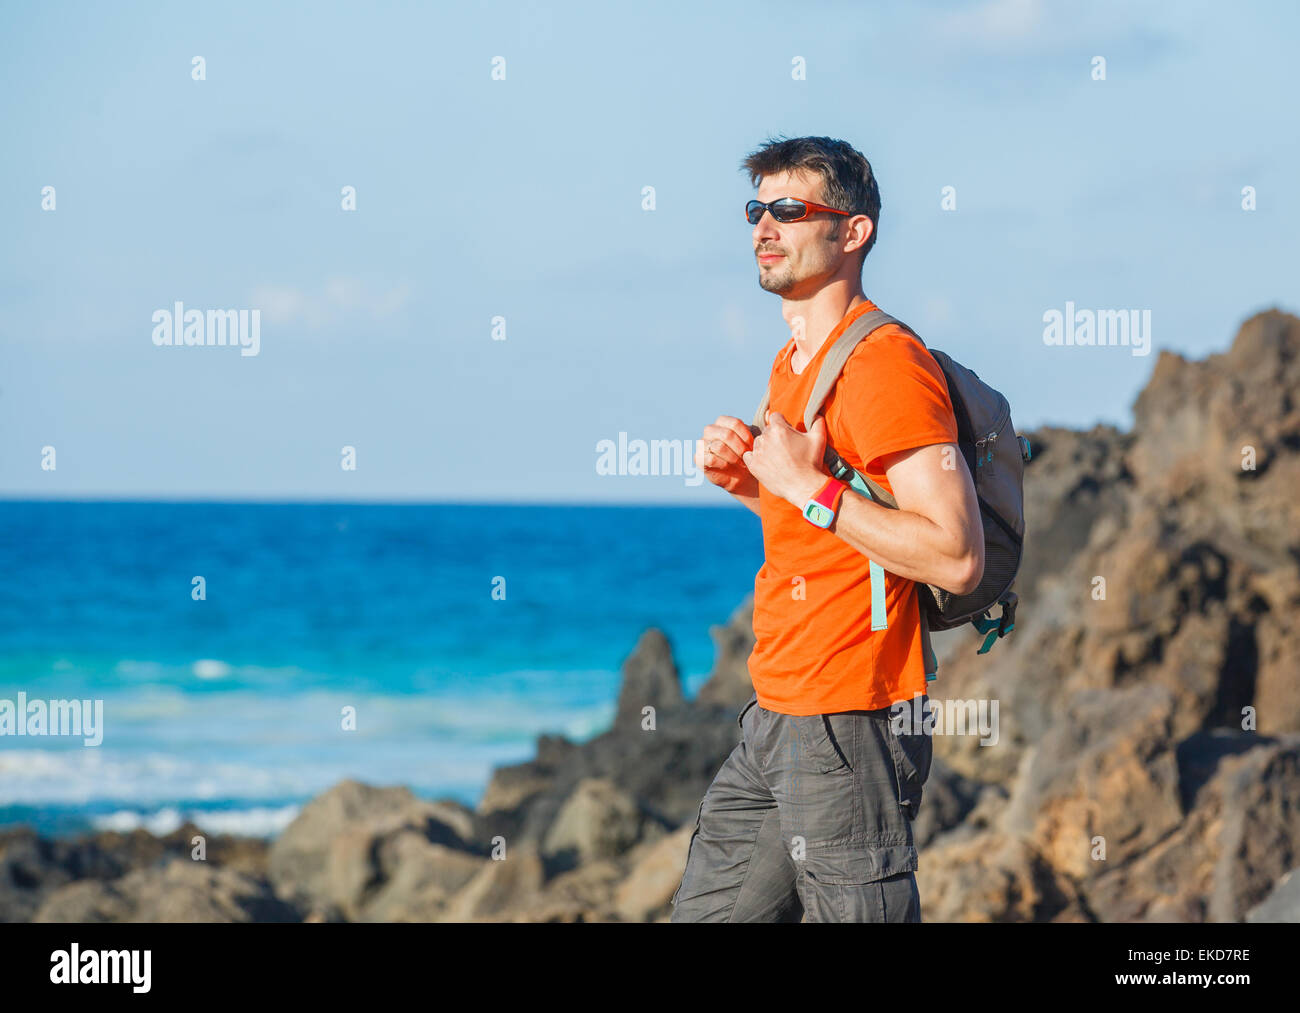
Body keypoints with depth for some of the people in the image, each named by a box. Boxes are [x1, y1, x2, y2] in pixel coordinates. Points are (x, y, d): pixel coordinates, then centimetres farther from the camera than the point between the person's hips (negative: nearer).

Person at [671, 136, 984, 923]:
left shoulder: (886, 365, -15)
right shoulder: (795, 363, 16)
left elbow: (958, 559, -23)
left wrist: (806, 486, -21)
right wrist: (748, 481, 8)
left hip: (850, 730, -10)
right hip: (774, 720, 10)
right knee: (705, 912, 14)